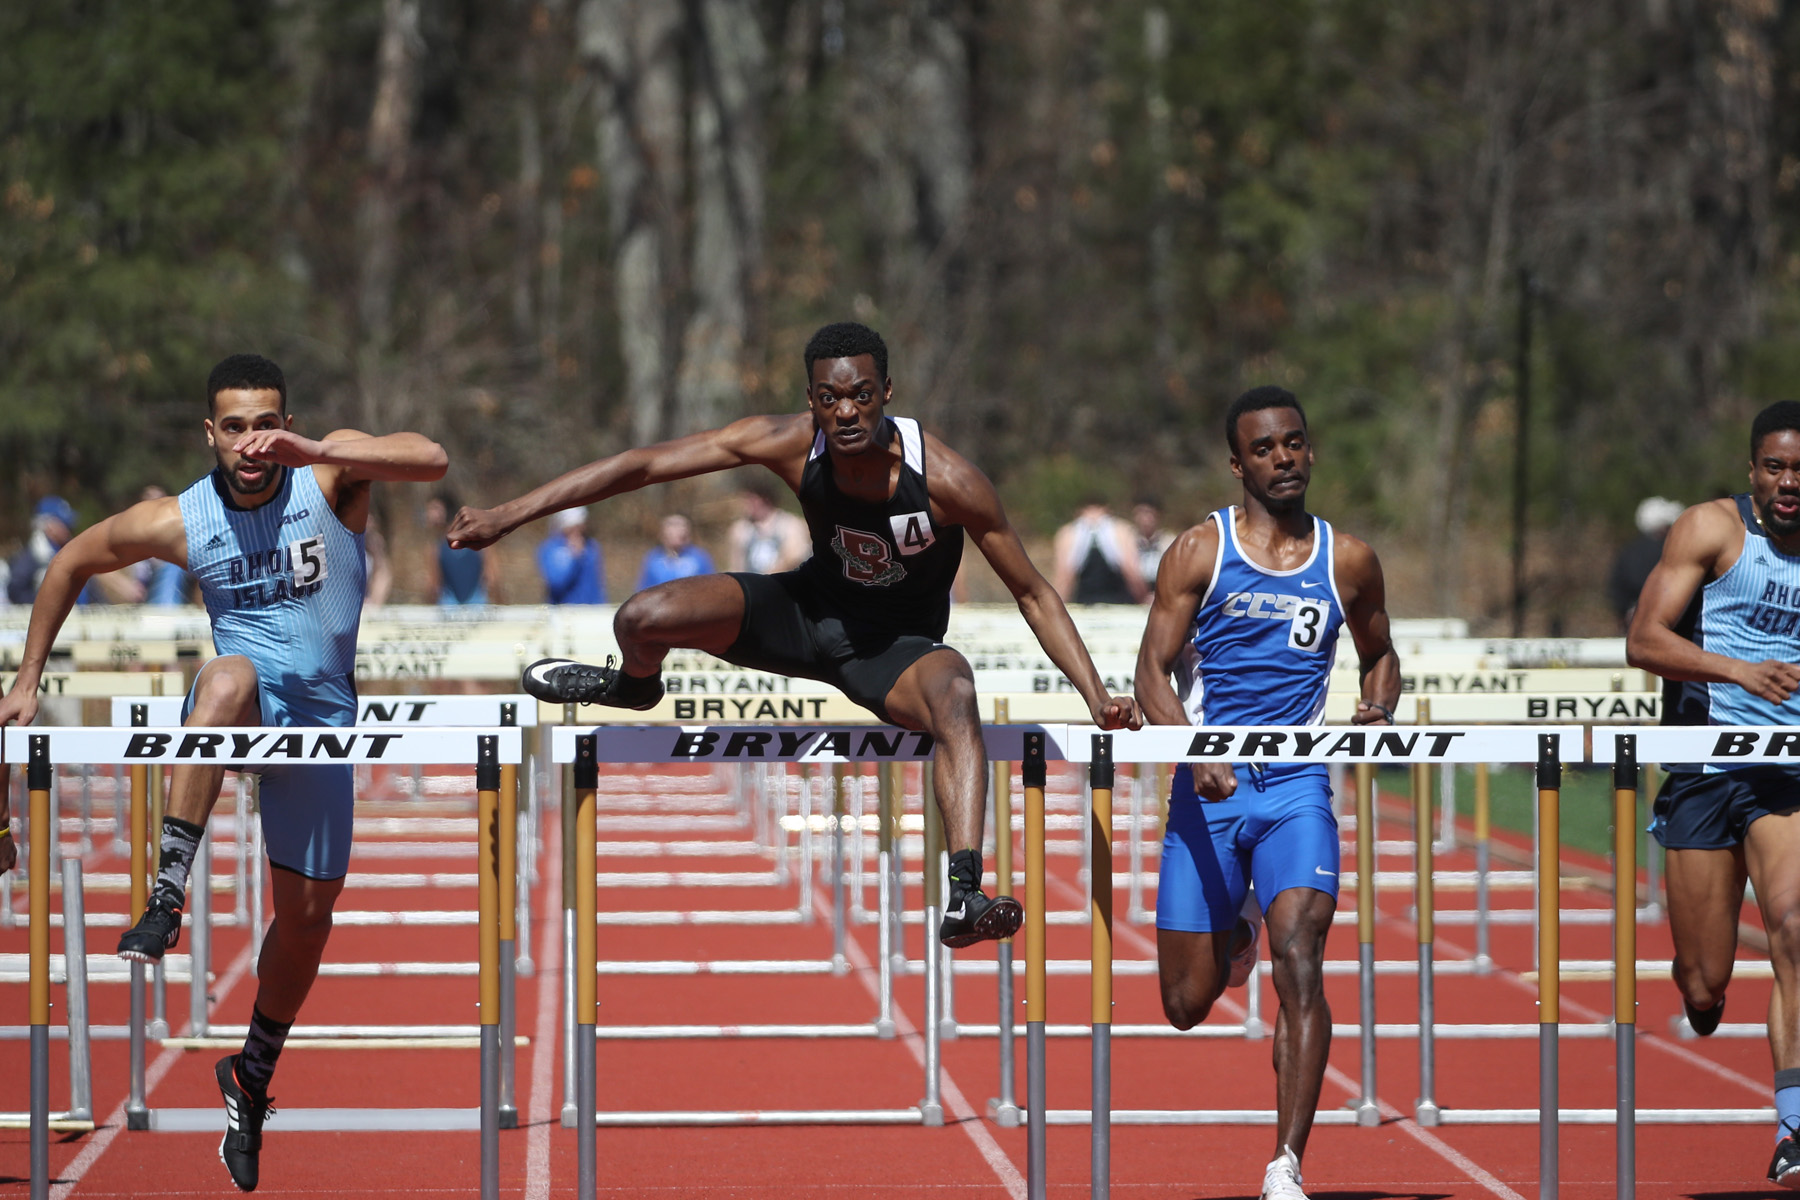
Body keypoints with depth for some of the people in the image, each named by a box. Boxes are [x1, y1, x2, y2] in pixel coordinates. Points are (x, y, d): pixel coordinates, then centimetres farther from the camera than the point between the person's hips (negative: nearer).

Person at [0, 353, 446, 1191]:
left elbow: (430, 459, -29)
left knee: (308, 910, 6)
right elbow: (72, 562, 9)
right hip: (241, 708, -1)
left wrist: (311, 454, -40)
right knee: (229, 675, -38)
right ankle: (167, 898, -42)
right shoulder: (179, 522, -6)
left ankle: (254, 1075, 31)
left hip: (320, 713, 1)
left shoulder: (331, 476, -10)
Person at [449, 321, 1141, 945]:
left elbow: (1032, 593, -16)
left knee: (955, 695, -38)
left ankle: (962, 896, -49)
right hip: (812, 608, 3)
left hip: (898, 644, -3)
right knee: (642, 620, -17)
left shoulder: (946, 479, -27)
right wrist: (508, 514, -19)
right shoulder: (792, 444, -21)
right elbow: (642, 465, -17)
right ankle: (633, 685, 24)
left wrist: (1098, 698, -23)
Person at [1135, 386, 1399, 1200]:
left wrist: (1377, 713, 0)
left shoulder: (1348, 562, 7)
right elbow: (1152, 671, -5)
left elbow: (1380, 654, 24)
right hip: (1208, 789, 0)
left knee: (1299, 964, -21)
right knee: (1187, 1004, 6)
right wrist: (1193, 751, -24)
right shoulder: (1200, 551, -1)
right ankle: (1232, 937, 44)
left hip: (1297, 788, 0)